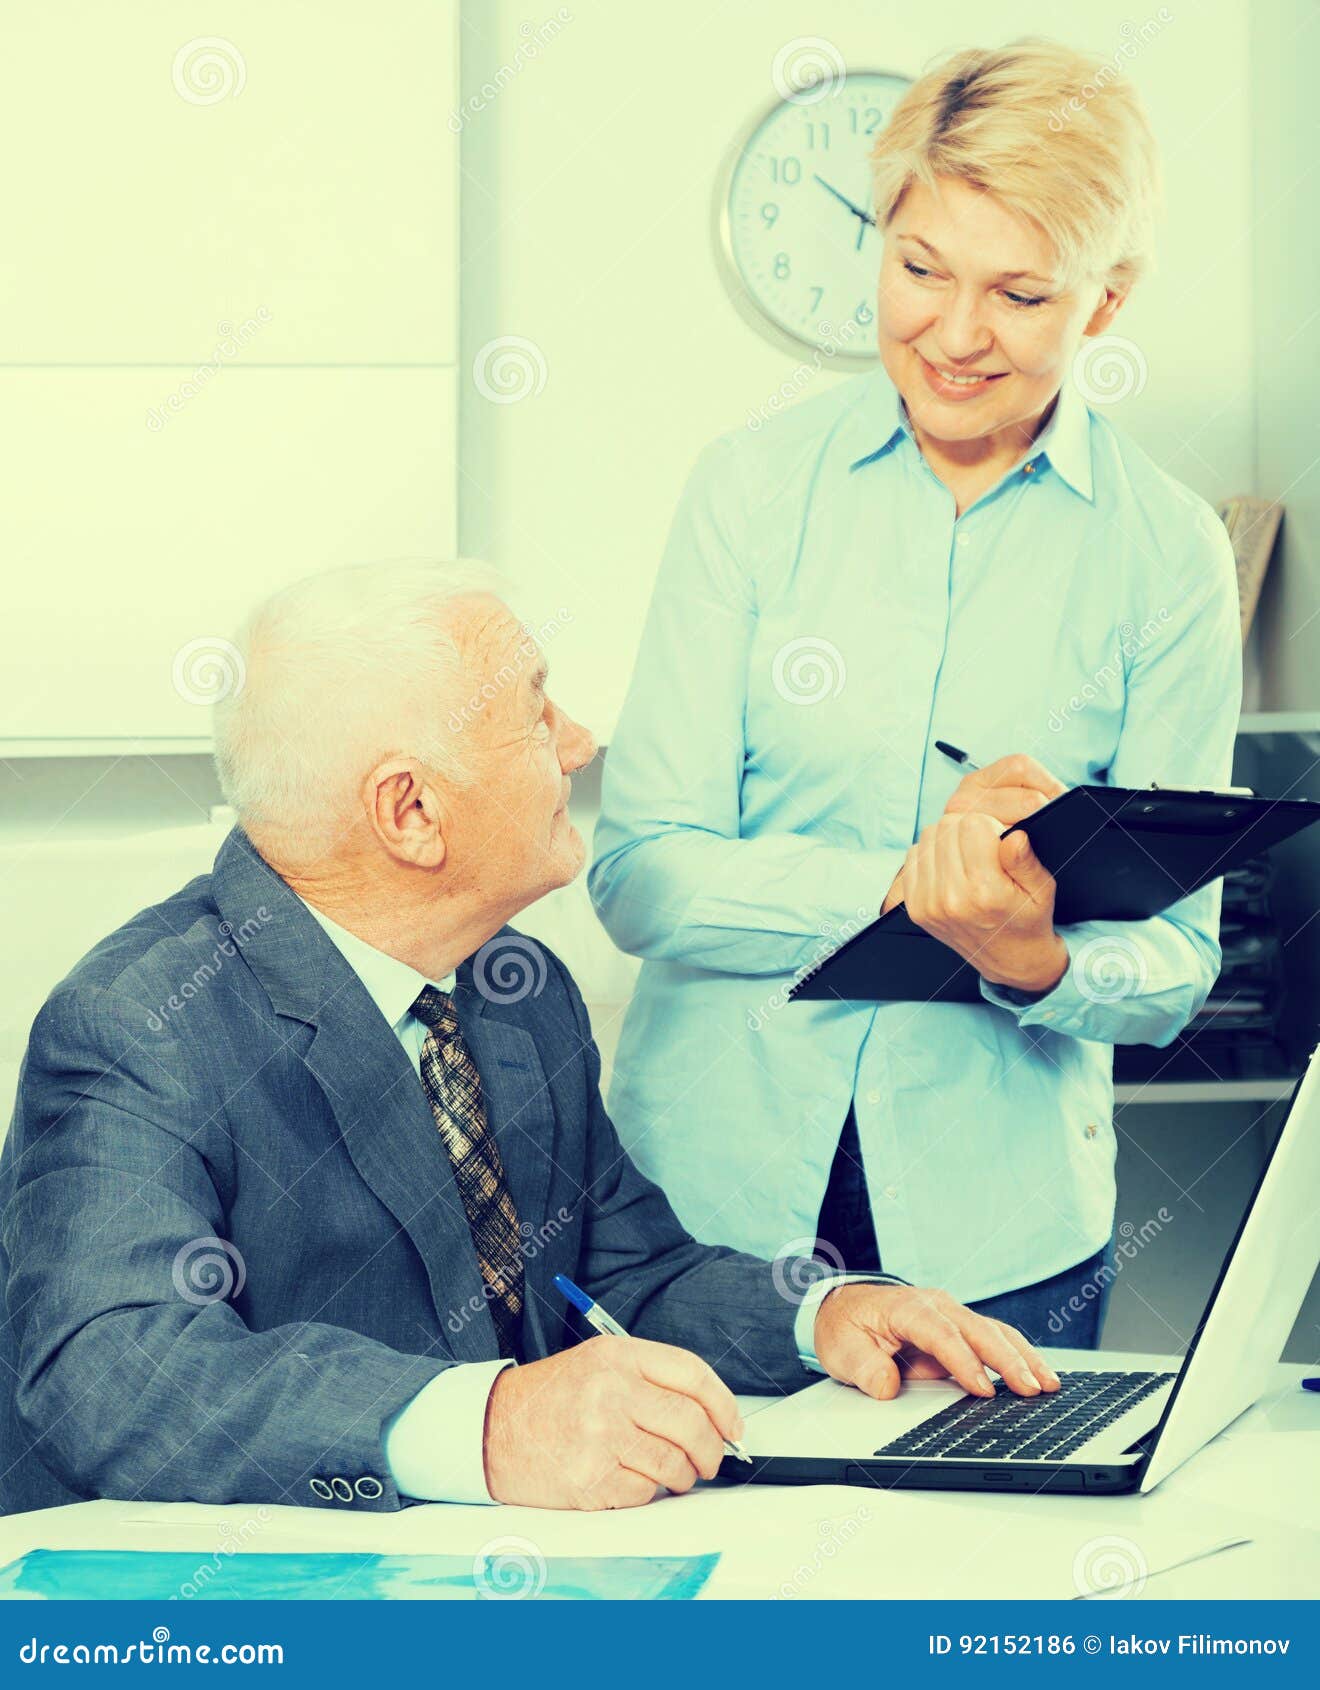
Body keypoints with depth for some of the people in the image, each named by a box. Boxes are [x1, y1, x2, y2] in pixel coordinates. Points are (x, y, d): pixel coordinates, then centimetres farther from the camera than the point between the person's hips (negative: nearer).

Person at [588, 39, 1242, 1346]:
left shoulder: (1166, 555, -2)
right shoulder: (754, 487, -2)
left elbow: (1173, 968, -1)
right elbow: (639, 873, -8)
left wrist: (1038, 962, -23)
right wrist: (907, 883, -22)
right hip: (715, 1184, 0)